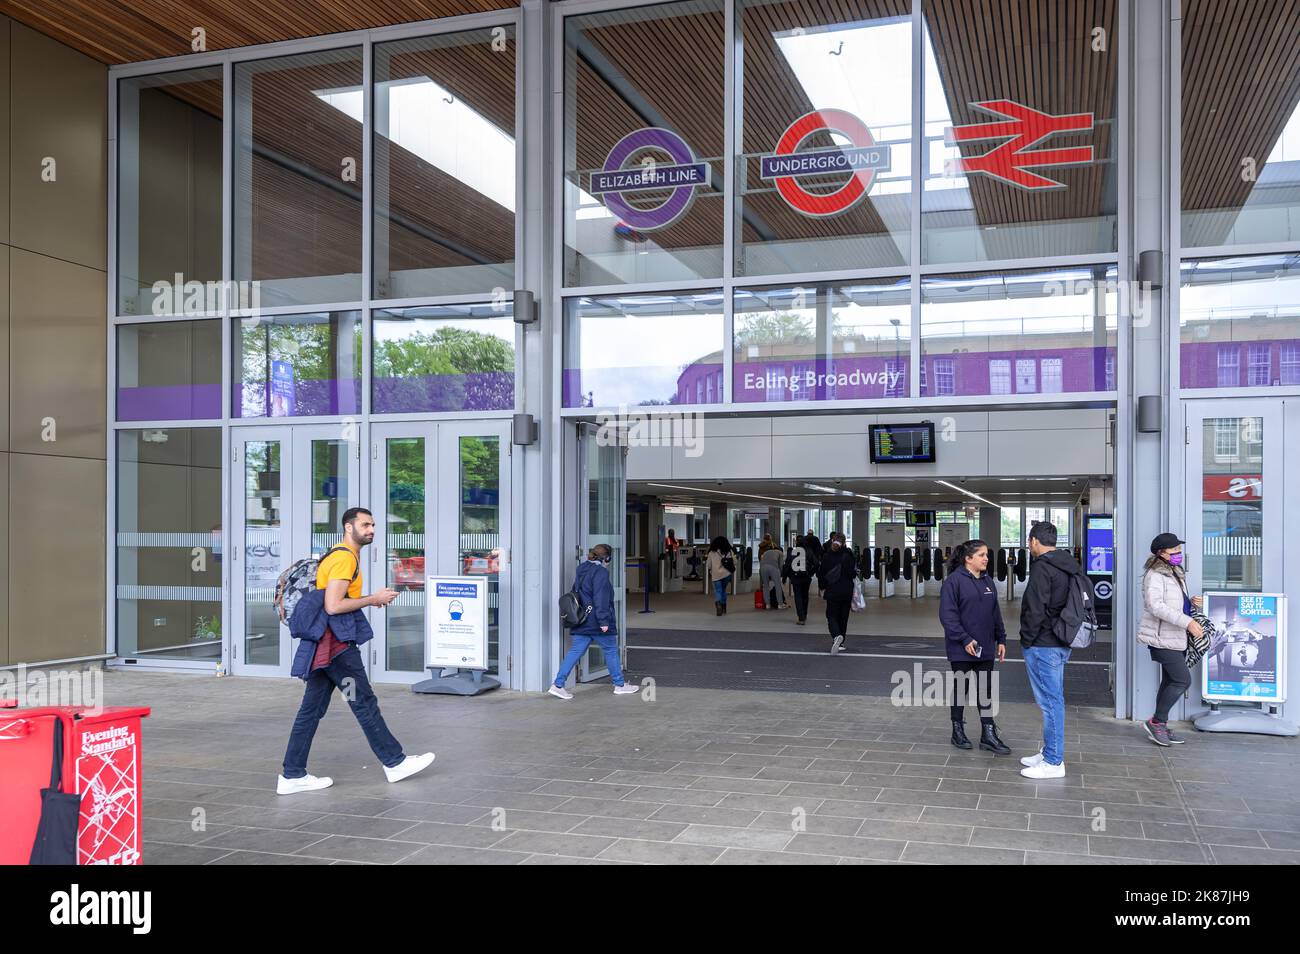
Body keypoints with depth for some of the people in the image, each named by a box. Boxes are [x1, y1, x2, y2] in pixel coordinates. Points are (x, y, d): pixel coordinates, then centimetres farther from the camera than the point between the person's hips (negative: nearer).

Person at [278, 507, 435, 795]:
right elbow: (333, 606, -22)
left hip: (323, 644, 10)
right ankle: (394, 763, 9)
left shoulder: (340, 556, 19)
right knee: (365, 704, -1)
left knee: (312, 709, 9)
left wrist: (371, 600, 14)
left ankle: (293, 776, 11)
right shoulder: (345, 558, -14)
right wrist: (373, 599, -13)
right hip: (337, 644, -10)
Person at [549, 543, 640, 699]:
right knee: (611, 651, 6)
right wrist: (603, 620, -21)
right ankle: (620, 685, 16)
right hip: (596, 622, -8)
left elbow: (575, 593, 21)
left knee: (575, 651, 5)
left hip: (581, 622, 8)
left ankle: (558, 684, -2)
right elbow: (600, 599, -20)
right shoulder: (601, 572, -13)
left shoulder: (581, 570, 15)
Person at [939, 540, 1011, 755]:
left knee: (986, 690, 8)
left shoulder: (987, 581, 9)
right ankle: (958, 731, 22)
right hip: (962, 649, -6)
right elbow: (947, 615, -17)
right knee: (960, 688, 8)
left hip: (985, 648, 6)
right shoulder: (954, 581, -13)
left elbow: (995, 613, 15)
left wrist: (1001, 639, 10)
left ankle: (988, 734, 14)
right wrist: (964, 640, -20)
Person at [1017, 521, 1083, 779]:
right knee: (1054, 699, 16)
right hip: (1061, 643, 10)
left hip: (1043, 645, -10)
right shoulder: (1070, 565, 13)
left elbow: (1035, 610, -21)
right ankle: (1050, 754, 25)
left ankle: (1053, 762, 1)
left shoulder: (1042, 567, -16)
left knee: (1049, 701, -4)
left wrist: (1027, 641, -9)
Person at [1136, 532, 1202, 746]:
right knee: (1183, 680, -13)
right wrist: (1187, 622, -31)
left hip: (1176, 638, 10)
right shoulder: (1155, 575, -14)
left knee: (1170, 682, 11)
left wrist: (1191, 602, 6)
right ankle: (1156, 721, -2)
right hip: (1163, 638, -10)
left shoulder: (1176, 574, 17)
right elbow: (1156, 605, -27)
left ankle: (1160, 727, 18)